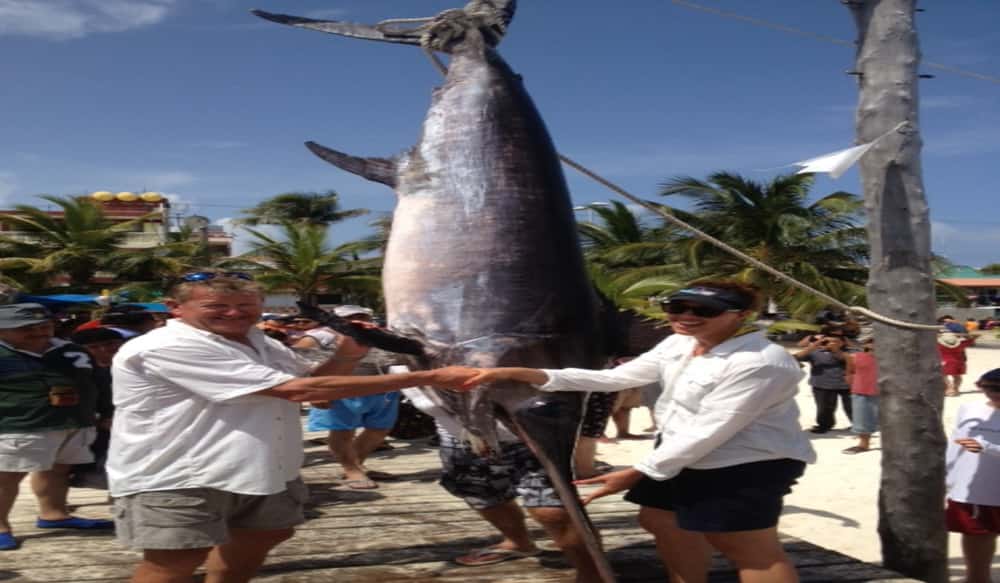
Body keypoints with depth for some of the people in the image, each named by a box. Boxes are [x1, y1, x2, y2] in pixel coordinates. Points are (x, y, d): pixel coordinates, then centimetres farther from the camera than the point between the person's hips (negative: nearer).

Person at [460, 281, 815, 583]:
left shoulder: (760, 363, -26)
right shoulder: (678, 344, 1)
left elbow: (710, 431, -26)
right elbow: (614, 378, 2)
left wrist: (636, 473, -23)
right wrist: (519, 374, -6)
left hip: (747, 467, -9)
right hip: (683, 455, 9)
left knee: (750, 549, -3)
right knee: (660, 521, 16)